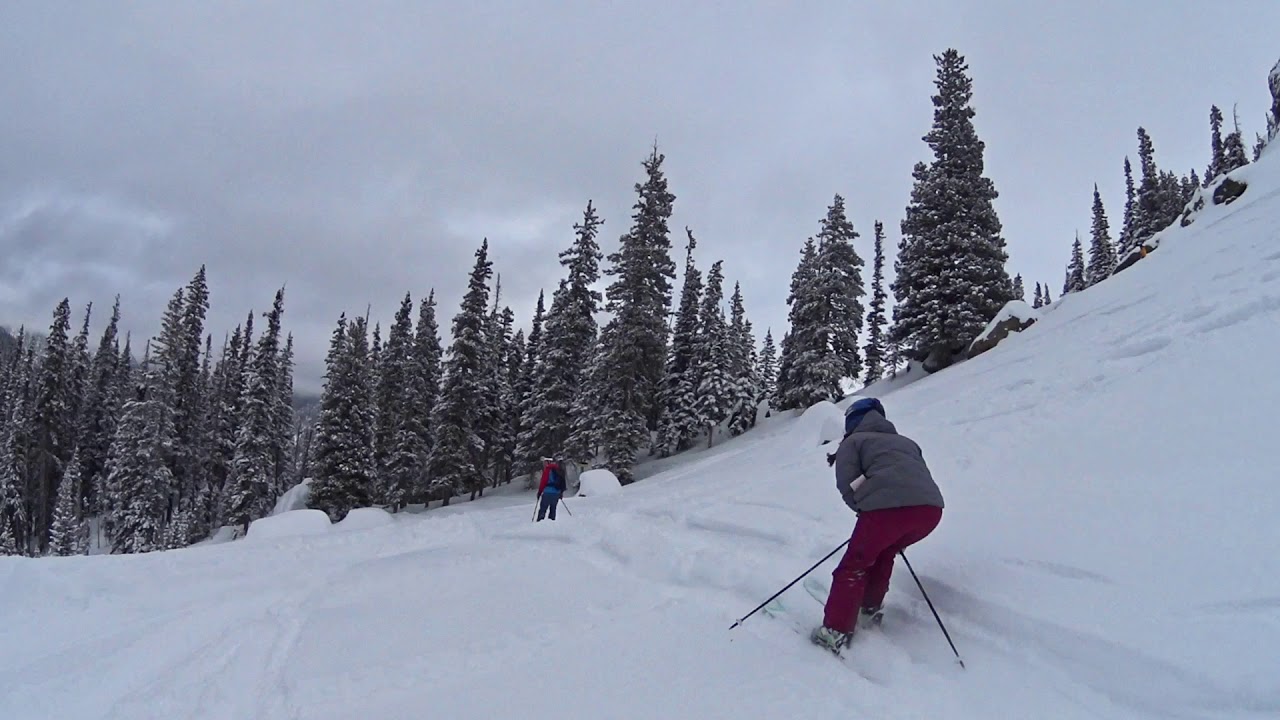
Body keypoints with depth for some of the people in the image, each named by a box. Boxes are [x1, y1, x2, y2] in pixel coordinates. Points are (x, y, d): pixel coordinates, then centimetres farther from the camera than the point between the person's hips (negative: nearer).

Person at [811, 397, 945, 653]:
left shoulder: (853, 442, 19)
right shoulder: (906, 442, 35)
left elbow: (847, 484, 5)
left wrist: (862, 509, 22)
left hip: (887, 506, -6)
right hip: (931, 508, 6)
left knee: (854, 567, 6)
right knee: (883, 553, 31)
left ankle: (836, 633, 0)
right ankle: (870, 609, 34)